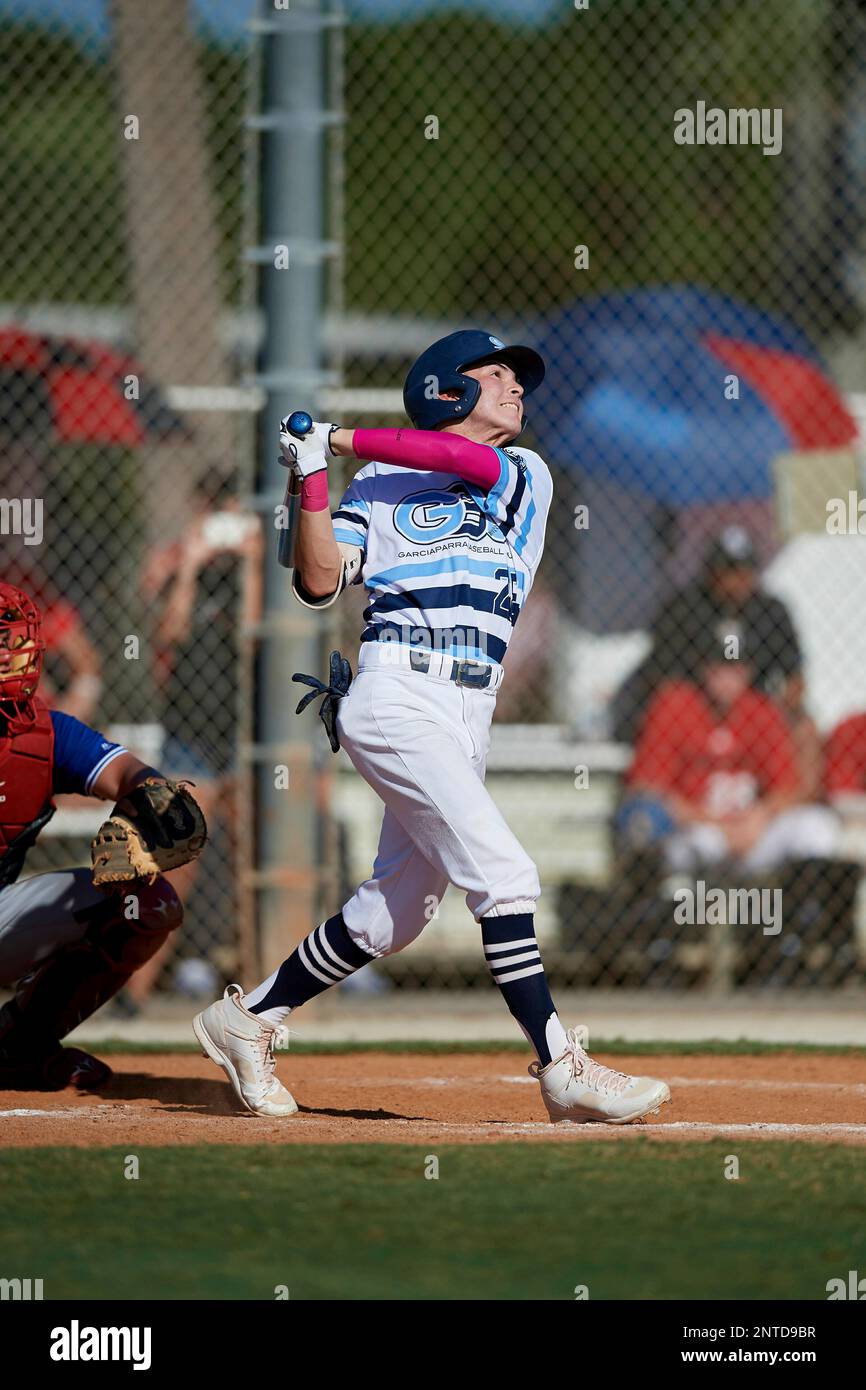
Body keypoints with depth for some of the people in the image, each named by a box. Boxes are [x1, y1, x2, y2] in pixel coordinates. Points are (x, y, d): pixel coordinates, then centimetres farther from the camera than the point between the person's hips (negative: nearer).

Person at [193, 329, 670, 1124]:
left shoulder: (524, 476, 17)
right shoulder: (380, 484, 9)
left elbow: (469, 461, -5)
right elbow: (319, 583, 0)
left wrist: (340, 440, -3)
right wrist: (314, 474, -8)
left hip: (469, 716, 5)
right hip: (398, 694, -5)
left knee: (394, 914, 6)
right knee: (503, 873, -16)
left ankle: (248, 1019, 23)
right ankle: (563, 1072, -18)